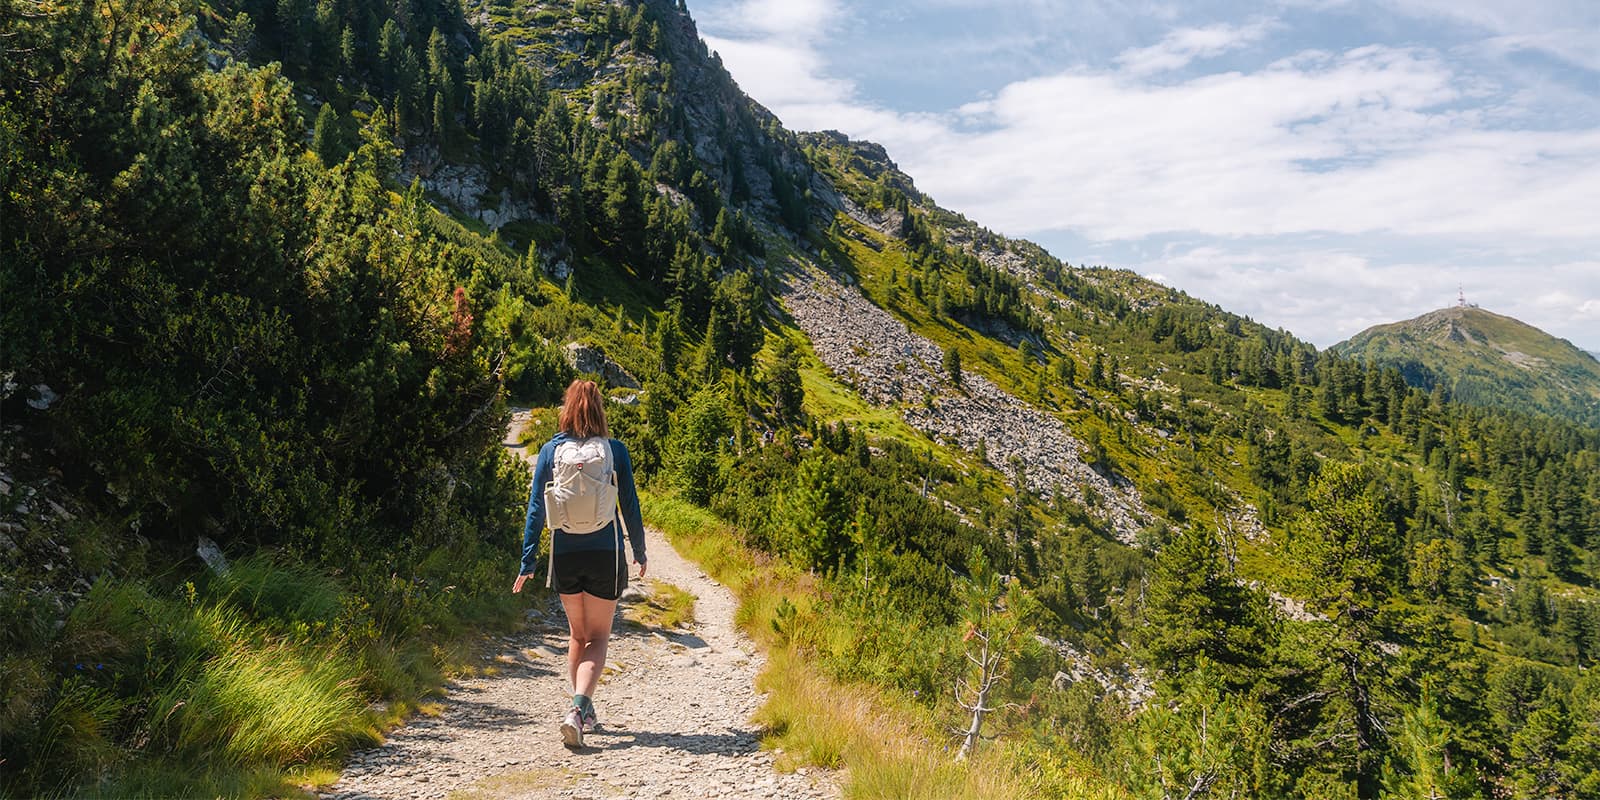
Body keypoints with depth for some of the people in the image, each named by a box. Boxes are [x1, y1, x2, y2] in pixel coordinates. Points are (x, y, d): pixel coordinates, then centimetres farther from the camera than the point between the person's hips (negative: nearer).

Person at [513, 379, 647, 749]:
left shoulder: (550, 451, -1)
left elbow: (536, 508, 0)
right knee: (598, 637, 8)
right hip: (605, 554, -2)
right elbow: (630, 506, 0)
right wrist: (639, 552, 12)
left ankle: (582, 710, 27)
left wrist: (528, 562, 5)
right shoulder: (615, 451, -4)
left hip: (564, 555, 2)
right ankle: (578, 708, -12)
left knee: (577, 634, 20)